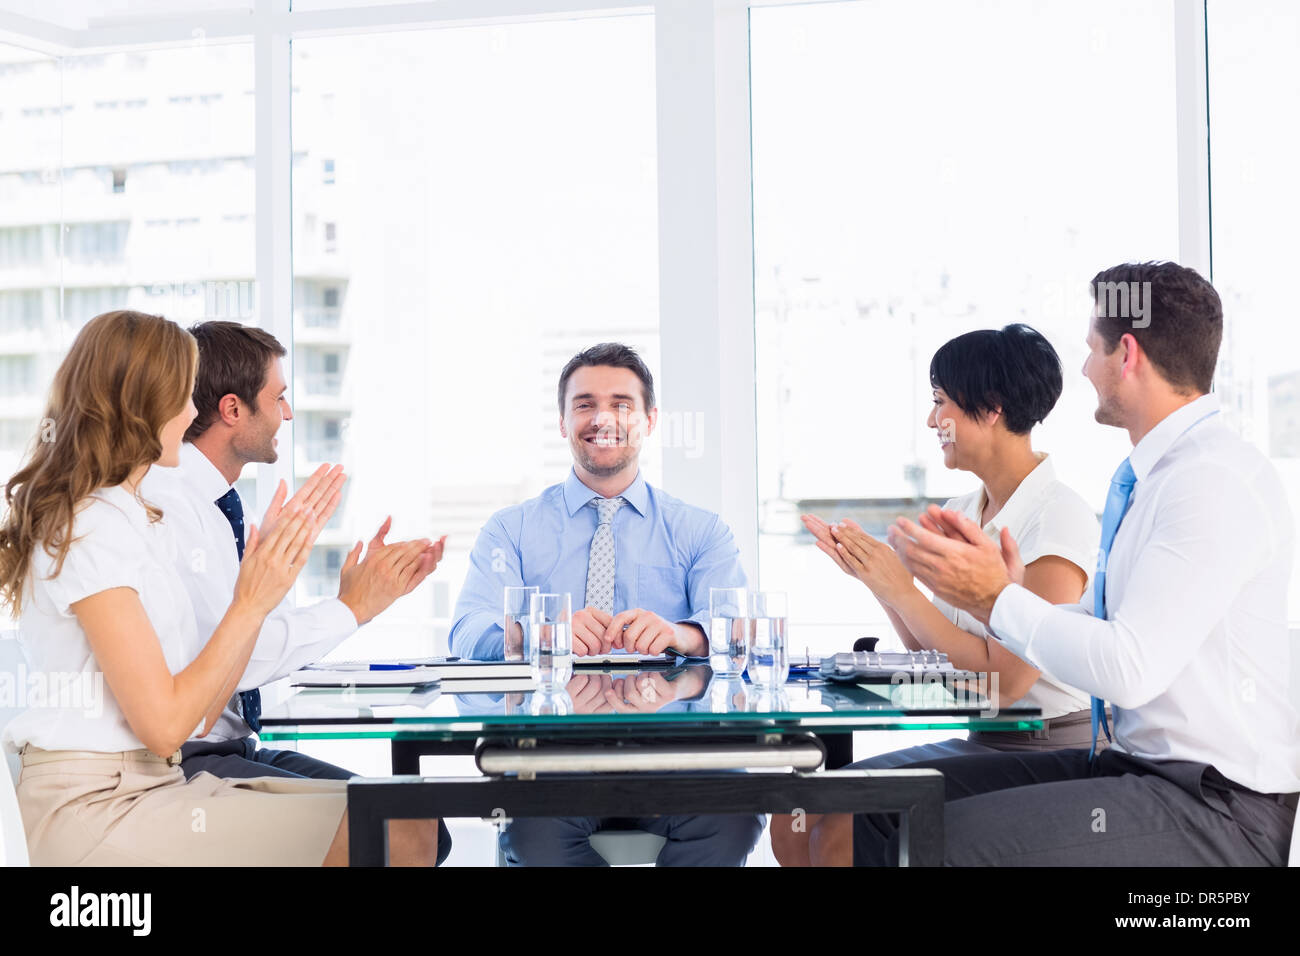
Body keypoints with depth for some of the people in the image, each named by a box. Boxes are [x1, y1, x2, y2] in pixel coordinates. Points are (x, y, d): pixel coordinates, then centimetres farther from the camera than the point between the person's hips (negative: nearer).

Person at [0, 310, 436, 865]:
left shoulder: (138, 521, 17)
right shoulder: (91, 529, -12)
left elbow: (203, 712, 11)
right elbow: (163, 724, -17)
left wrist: (269, 567, 8)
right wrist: (252, 604, -10)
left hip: (152, 786, 9)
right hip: (95, 814, -9)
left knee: (413, 820, -5)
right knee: (394, 836, -20)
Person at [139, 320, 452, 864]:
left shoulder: (220, 505, 12)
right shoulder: (164, 502, -17)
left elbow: (271, 634, 13)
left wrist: (374, 591, 7)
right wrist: (350, 609, -11)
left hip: (238, 748, 9)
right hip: (184, 760, -9)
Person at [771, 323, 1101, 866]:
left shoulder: (1060, 516, -15)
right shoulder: (959, 513, 9)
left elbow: (1003, 679, -20)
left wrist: (900, 590, -16)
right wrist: (871, 573, 0)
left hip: (1045, 754, -8)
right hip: (980, 743, 8)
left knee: (841, 836, -19)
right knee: (794, 821, -1)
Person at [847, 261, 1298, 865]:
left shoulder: (1217, 481, -18)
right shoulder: (1146, 476, 13)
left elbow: (1131, 669, -25)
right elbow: (1099, 633, 15)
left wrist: (995, 597, -14)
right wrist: (1009, 590, -2)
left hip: (1215, 807, -9)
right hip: (1133, 763, 9)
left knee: (945, 836, -22)